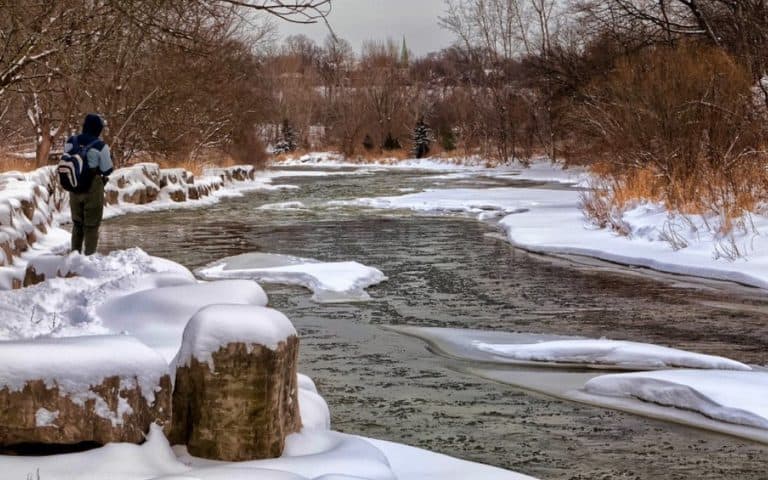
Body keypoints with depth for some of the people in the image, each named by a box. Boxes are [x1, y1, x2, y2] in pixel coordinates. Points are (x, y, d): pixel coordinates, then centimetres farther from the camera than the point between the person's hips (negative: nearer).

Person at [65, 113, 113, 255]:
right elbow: (107, 170, -11)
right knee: (91, 225, 8)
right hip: (93, 190, -5)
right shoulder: (100, 146, -18)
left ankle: (75, 254, 25)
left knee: (77, 223, 20)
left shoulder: (71, 142, -3)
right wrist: (109, 157, 6)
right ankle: (90, 255, 9)